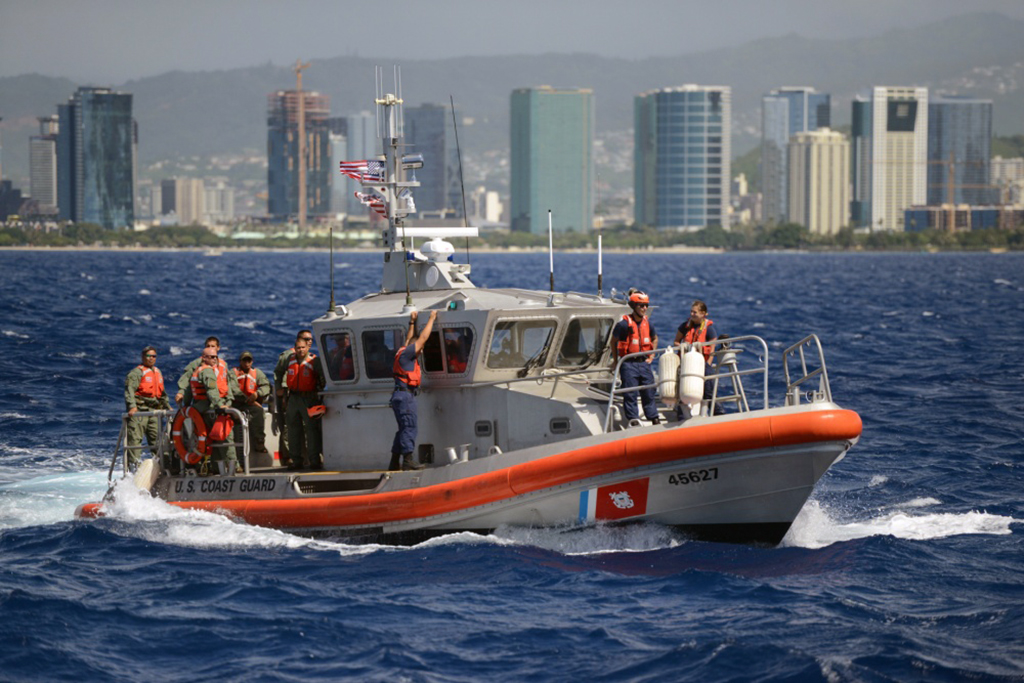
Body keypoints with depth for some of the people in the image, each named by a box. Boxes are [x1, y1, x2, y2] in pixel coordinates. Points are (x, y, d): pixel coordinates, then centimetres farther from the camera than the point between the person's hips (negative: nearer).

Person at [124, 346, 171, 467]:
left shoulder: (157, 372, 21)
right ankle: (133, 463, -15)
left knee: (156, 437, 9)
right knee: (135, 437, -11)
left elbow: (162, 392, 34)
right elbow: (129, 389, -17)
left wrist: (167, 406, 34)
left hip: (154, 410, 7)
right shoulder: (137, 372, -5)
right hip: (139, 410, -7)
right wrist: (132, 406, -28)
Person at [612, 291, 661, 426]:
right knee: (630, 394, -3)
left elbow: (654, 338, 25)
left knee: (649, 393, 10)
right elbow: (613, 342, -1)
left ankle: (655, 420, 17)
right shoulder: (624, 324, -11)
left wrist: (652, 356, 14)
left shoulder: (647, 323, 6)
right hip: (628, 364, -5)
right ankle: (633, 420, 3)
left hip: (644, 363, 5)